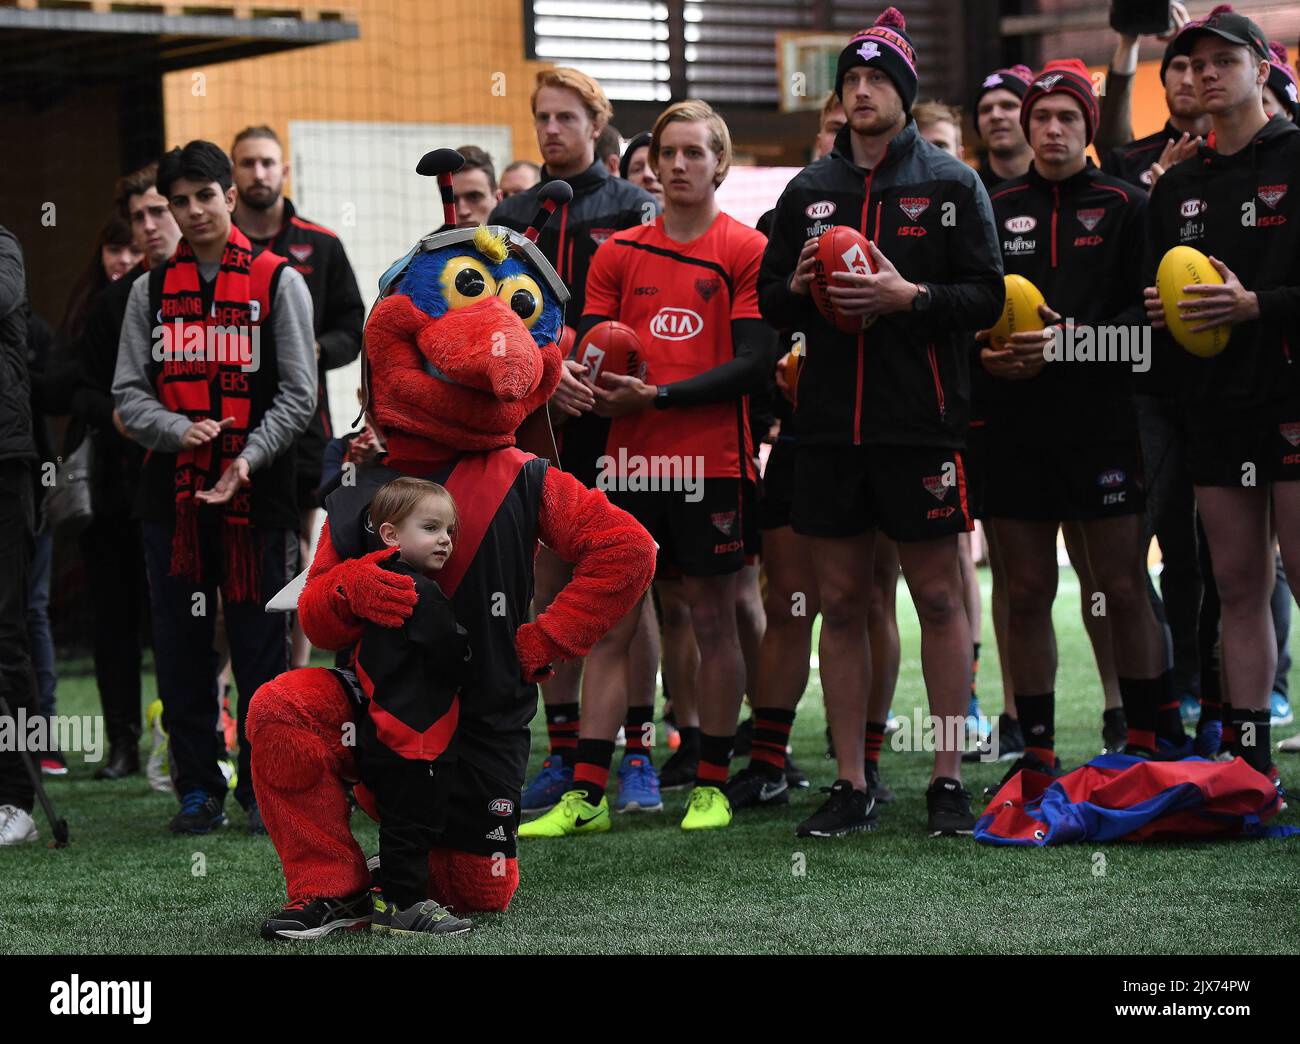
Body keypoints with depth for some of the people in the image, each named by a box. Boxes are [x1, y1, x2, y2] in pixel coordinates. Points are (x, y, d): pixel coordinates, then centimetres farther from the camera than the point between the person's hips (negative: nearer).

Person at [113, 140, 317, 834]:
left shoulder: (277, 282, 2)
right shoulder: (152, 290, 11)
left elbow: (297, 394, -1)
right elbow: (128, 393, 9)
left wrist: (247, 460, -15)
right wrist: (180, 429, -11)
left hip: (257, 493, -3)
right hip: (171, 491, 3)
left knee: (259, 644, 0)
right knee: (180, 645, 5)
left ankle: (264, 788, 9)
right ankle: (199, 789, 14)